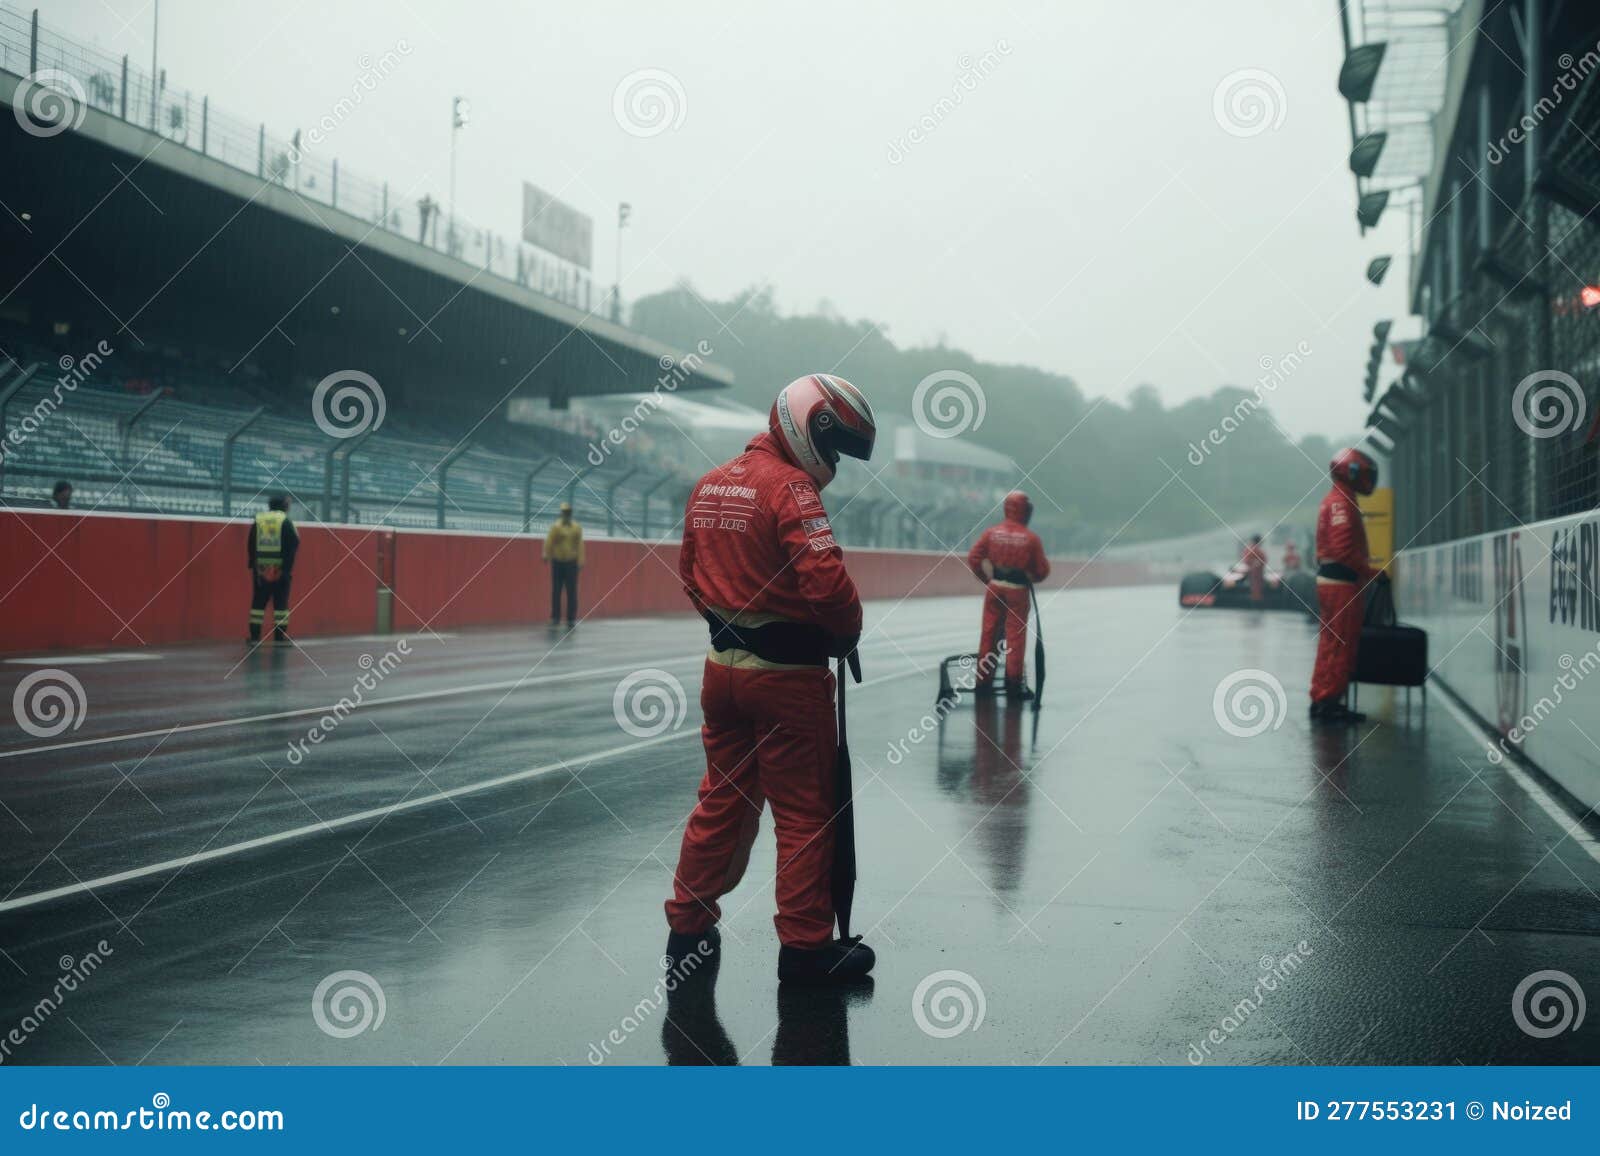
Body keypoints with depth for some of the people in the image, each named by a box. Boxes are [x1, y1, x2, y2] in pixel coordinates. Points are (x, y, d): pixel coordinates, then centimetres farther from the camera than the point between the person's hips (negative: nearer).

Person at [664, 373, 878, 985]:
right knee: (804, 813, 3)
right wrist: (848, 630, -7)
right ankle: (805, 947, 10)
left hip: (723, 665, 8)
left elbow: (690, 574, 16)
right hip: (787, 675, -8)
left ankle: (689, 927, 25)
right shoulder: (790, 488, -18)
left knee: (723, 798, 18)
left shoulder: (709, 485, 8)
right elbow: (826, 579, -26)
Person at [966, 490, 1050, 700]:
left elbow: (973, 557, -2)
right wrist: (1032, 577, 16)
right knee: (1016, 637, 4)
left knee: (989, 633, 11)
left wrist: (985, 578, 12)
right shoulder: (1031, 539, -9)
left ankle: (983, 681, 14)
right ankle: (1014, 684, 6)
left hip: (994, 587, 3)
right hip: (1018, 590, -2)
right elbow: (1042, 570, -5)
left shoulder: (992, 533, -3)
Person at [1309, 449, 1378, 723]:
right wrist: (1368, 571, -15)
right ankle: (1330, 702, -4)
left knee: (1330, 643, 14)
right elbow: (1343, 548, -23)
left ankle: (1321, 700, 19)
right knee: (1341, 645, -6)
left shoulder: (1333, 501, 18)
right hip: (1342, 582, -10)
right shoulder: (1342, 503, -15)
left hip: (1328, 580, 10)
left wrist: (1364, 567, 14)